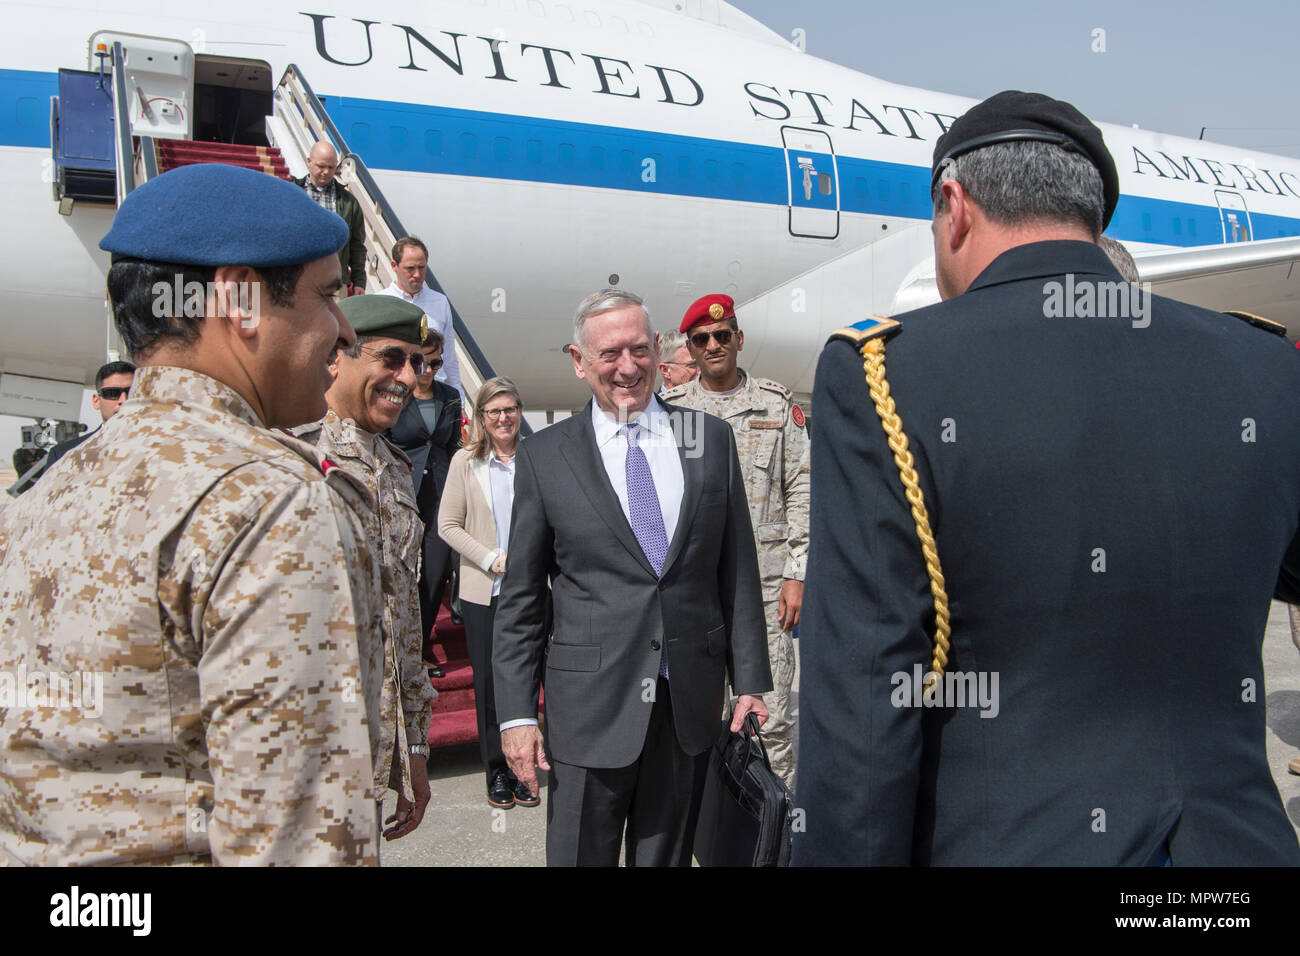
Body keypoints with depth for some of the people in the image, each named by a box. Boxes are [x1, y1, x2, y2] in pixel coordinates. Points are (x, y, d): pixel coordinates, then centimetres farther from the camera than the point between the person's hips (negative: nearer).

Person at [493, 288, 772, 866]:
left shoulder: (711, 439, 5)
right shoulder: (544, 456, 0)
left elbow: (739, 572, 7)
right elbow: (520, 598, 1)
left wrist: (750, 680, 4)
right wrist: (516, 712, -3)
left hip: (691, 704, 2)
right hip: (590, 707, -2)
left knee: (668, 856, 15)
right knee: (581, 855, 8)